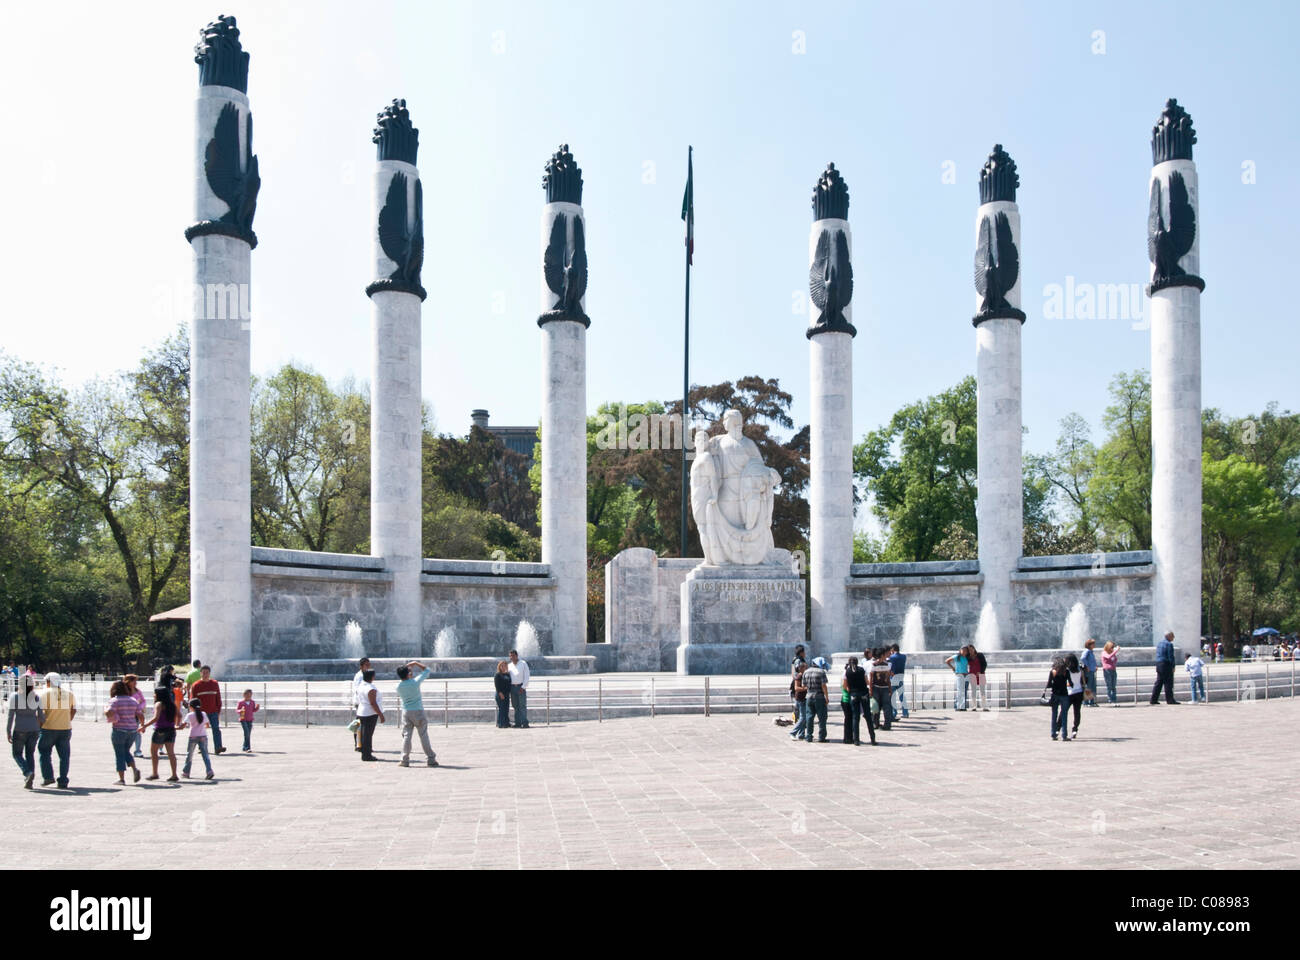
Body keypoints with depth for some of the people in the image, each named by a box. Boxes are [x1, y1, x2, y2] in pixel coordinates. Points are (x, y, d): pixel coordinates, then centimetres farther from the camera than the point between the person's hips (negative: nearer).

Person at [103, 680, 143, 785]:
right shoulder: (133, 700, 6)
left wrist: (105, 712, -3)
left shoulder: (115, 701, -8)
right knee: (126, 752, 21)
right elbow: (141, 716, 5)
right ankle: (135, 769, -1)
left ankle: (121, 779, 5)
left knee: (120, 755, 5)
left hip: (119, 730, -5)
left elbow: (110, 713, -25)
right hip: (132, 730, 5)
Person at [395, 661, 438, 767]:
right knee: (424, 736, 3)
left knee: (406, 736, 6)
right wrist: (416, 663, 3)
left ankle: (405, 760, 2)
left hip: (406, 712, 2)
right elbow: (427, 671, -3)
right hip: (418, 711, -2)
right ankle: (431, 759, 6)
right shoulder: (415, 682, -14)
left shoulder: (399, 686, -6)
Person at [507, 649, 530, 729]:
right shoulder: (509, 666, 14)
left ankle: (525, 723, -14)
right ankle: (518, 723, 4)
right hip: (512, 687, 4)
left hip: (521, 687, -4)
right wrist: (508, 689, 5)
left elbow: (526, 676, -3)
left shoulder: (523, 663, 1)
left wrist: (523, 687, -12)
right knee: (515, 706, 2)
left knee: (522, 705, -10)